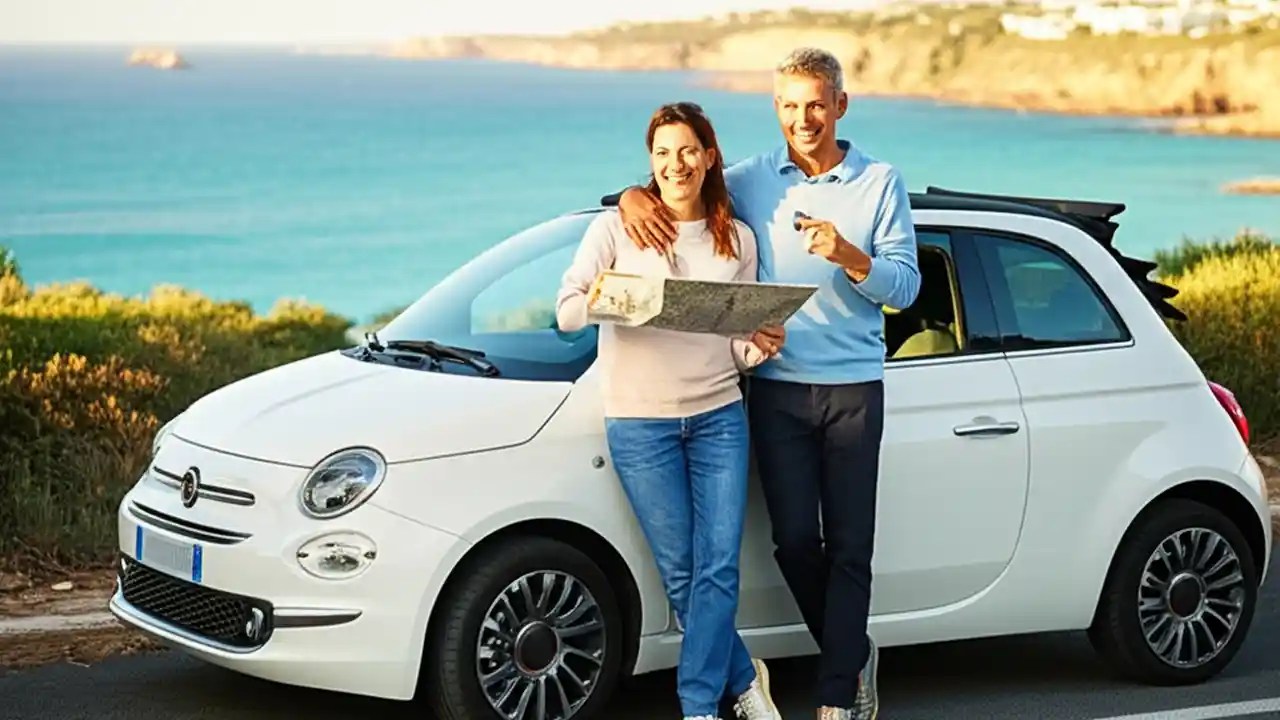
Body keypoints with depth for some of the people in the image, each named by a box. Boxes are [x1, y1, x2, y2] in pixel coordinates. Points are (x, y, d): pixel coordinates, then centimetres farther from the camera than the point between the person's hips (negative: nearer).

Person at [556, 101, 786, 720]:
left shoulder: (737, 240, 9)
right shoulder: (616, 229, 1)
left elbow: (738, 347, 12)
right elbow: (565, 313, -5)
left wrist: (761, 347, -10)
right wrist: (594, 300, -26)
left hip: (718, 418, 2)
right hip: (639, 423, -2)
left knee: (718, 570, -6)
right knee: (680, 575, 2)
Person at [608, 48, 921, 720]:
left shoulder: (880, 183, 3)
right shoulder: (750, 180, 6)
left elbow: (905, 285, -1)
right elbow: (677, 181, 15)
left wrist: (849, 256, -20)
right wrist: (635, 195, -9)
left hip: (854, 387, -1)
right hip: (777, 387, 1)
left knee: (849, 545, -2)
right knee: (794, 540, 0)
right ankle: (852, 655, 23)